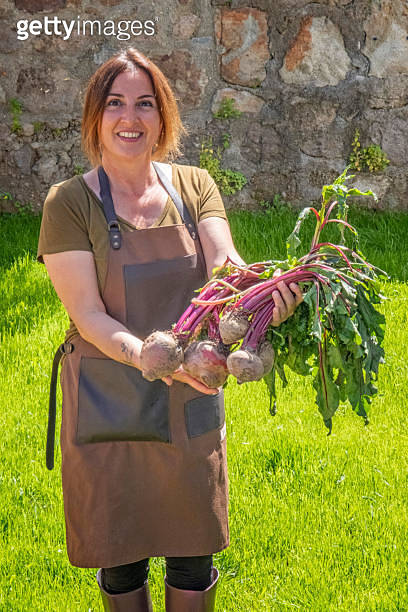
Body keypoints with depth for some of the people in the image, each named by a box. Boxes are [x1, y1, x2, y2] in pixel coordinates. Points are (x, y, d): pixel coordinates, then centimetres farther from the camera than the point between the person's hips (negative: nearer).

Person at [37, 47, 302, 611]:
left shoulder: (194, 186, 1)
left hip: (190, 397, 3)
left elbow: (225, 265, -15)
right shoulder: (70, 202, -8)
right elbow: (88, 315, -15)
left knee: (194, 554, 14)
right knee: (120, 555, 13)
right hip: (108, 400, -2)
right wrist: (145, 355, -34)